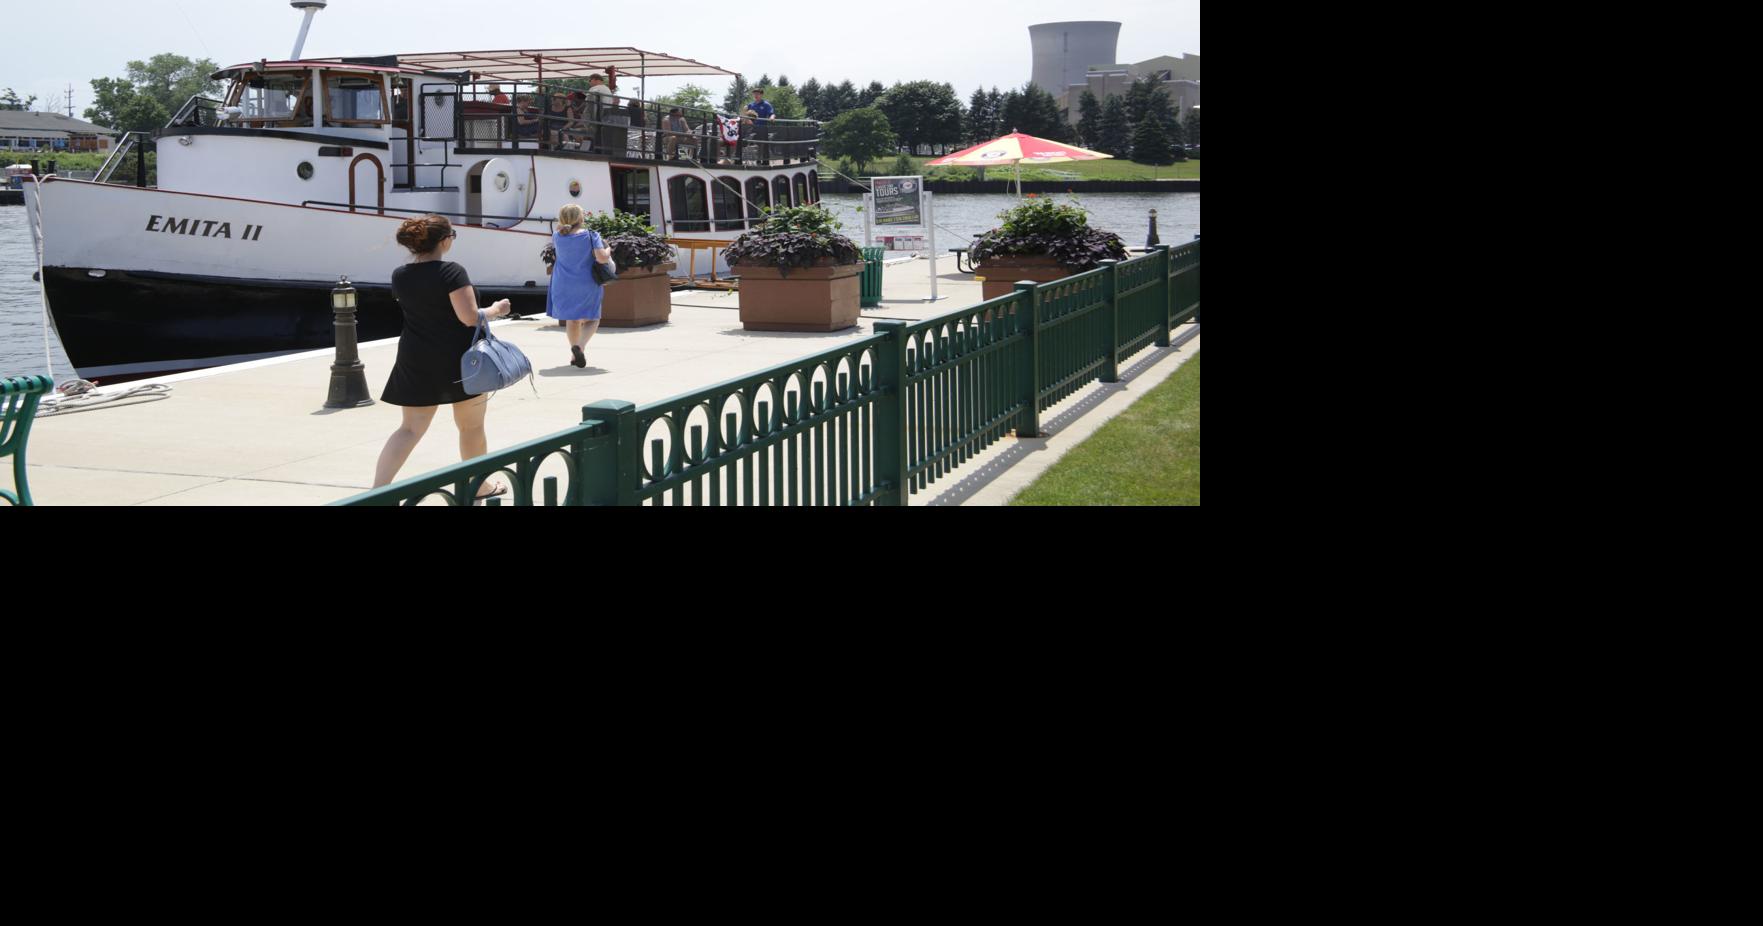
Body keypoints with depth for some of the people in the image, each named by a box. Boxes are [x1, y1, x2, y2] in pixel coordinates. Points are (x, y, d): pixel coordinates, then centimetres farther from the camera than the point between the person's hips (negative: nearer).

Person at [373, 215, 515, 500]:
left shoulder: (400, 276, 2)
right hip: (459, 360, -5)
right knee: (471, 426, 14)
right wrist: (496, 310, -2)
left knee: (411, 428, 6)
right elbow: (469, 317, -20)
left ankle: (377, 491, -6)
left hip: (417, 362, 5)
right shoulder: (451, 272, -17)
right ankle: (480, 485, 29)